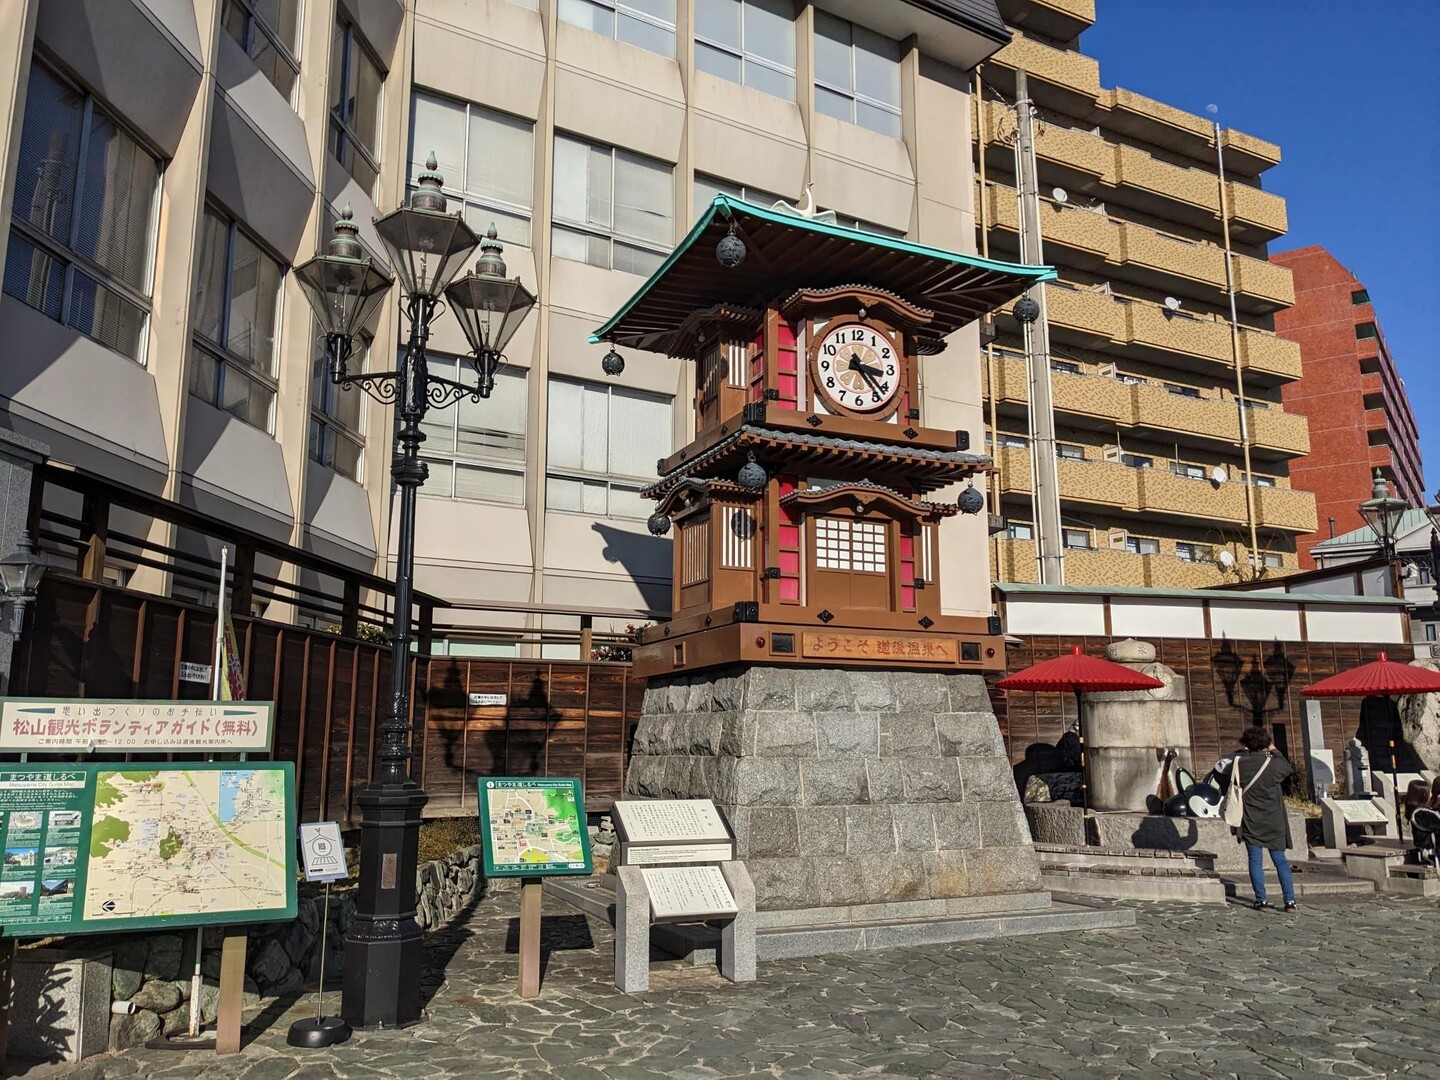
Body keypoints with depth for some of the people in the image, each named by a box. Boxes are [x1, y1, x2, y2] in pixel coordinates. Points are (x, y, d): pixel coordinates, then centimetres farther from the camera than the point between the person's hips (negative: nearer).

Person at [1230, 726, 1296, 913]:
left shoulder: (1239, 763, -7)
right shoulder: (1273, 763, -8)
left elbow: (1230, 783, 8)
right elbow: (1288, 769, 13)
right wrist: (1275, 752, 24)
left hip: (1250, 821, -1)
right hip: (1273, 821, 1)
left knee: (1255, 860, 4)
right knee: (1280, 860, 8)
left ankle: (1262, 901, 2)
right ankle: (1290, 901, 5)